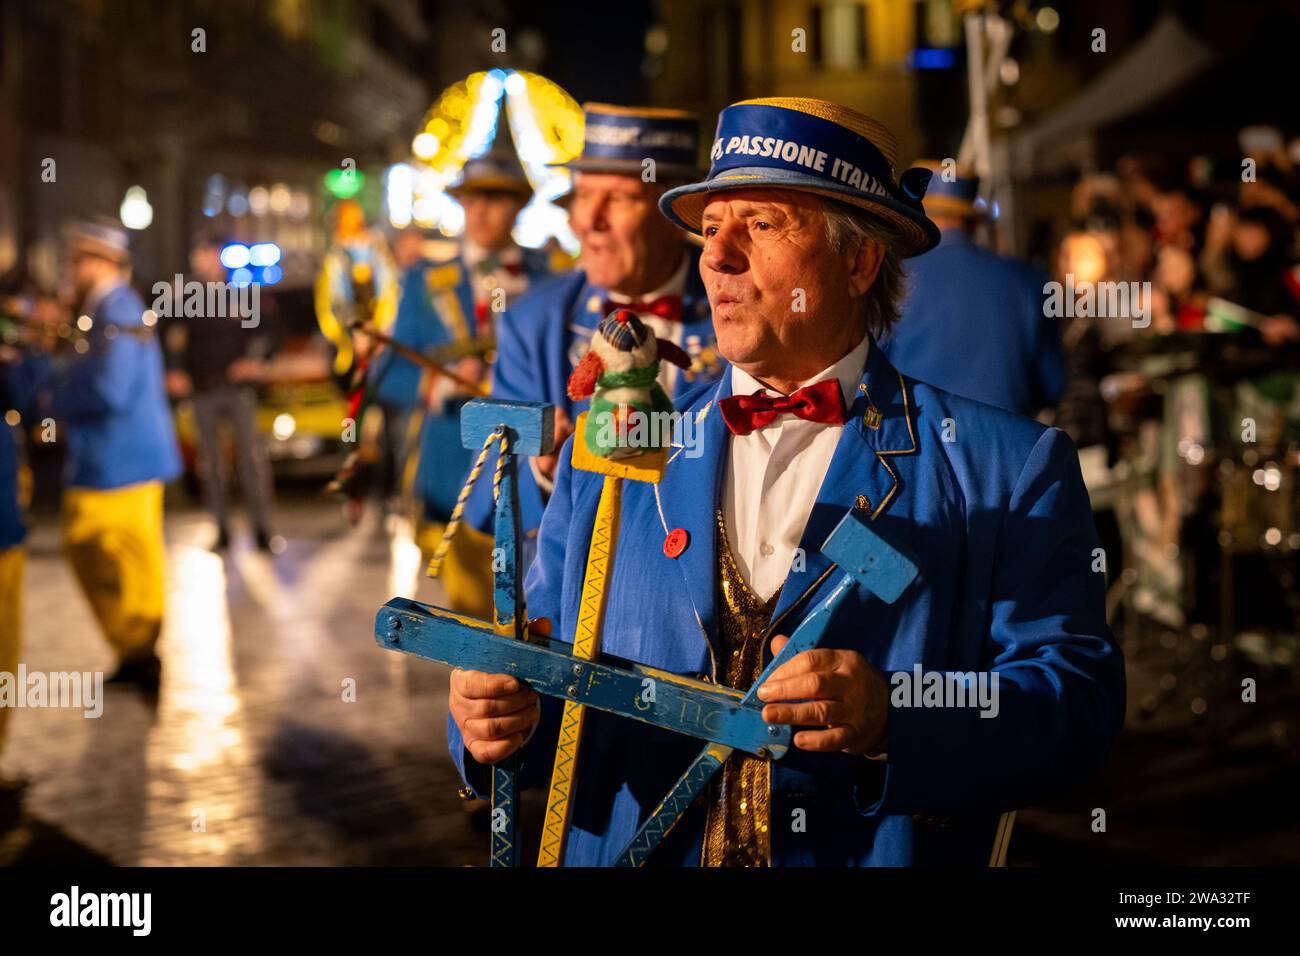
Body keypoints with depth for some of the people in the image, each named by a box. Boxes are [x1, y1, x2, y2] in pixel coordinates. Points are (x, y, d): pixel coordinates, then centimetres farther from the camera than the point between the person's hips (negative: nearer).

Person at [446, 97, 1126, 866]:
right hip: (627, 850, 2)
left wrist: (892, 719, -21)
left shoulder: (1009, 468, 1)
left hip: (879, 857, -2)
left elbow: (1081, 700, -6)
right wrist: (505, 716, -9)